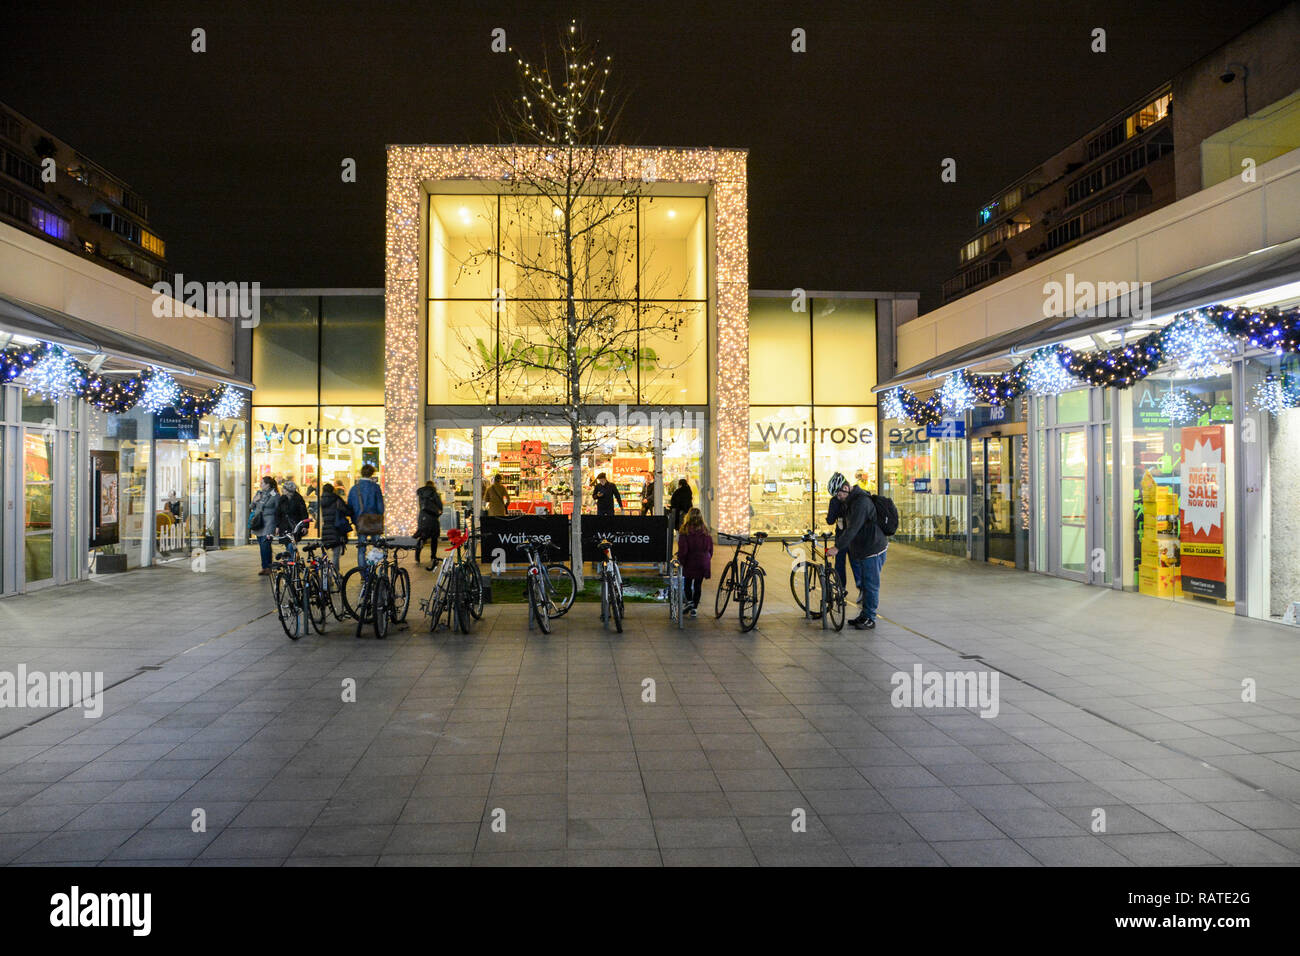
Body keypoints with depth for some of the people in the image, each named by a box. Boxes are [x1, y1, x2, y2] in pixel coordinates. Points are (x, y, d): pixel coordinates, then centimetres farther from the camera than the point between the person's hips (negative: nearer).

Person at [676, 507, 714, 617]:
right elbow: (711, 547, 8)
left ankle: (689, 601, -3)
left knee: (688, 583, 15)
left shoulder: (685, 530, -11)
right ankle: (694, 608, 9)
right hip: (703, 562, 3)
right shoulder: (705, 530, 1)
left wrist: (681, 560, -1)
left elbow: (682, 548, -13)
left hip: (690, 561, -3)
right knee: (698, 584, 8)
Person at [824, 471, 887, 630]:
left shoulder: (861, 501, -24)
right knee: (861, 583, 16)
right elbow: (843, 525, 15)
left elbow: (853, 528, -30)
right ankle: (864, 615, 26)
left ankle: (870, 618, 8)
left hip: (873, 549, -10)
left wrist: (837, 547, -31)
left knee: (870, 584, -1)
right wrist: (836, 544, 8)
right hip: (858, 549, 10)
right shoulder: (848, 501, 8)